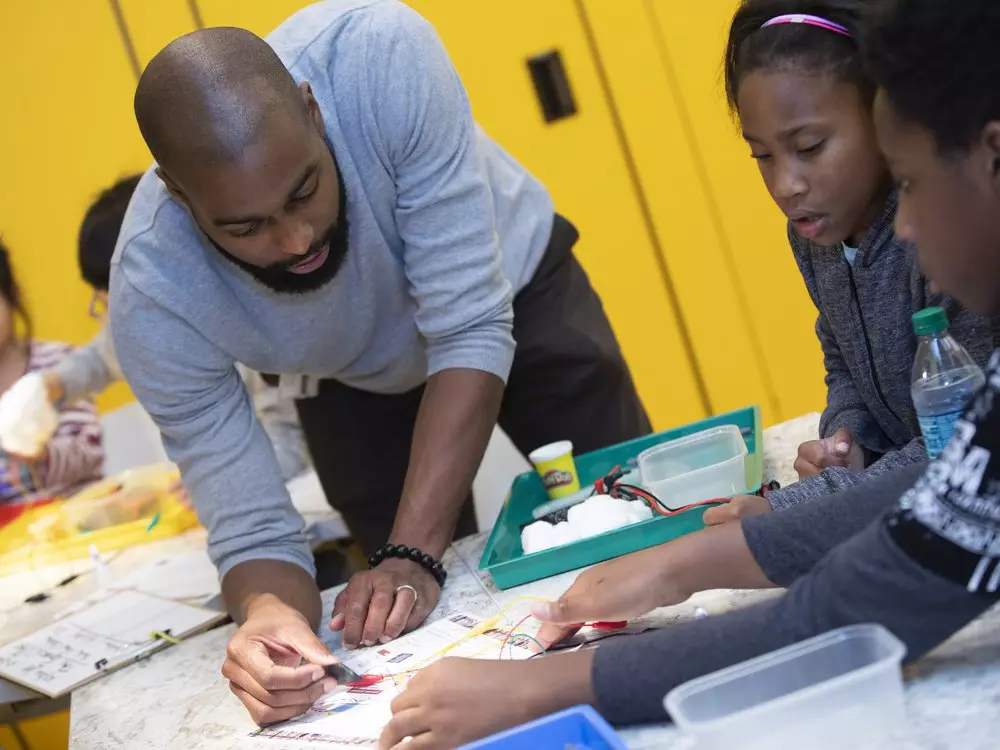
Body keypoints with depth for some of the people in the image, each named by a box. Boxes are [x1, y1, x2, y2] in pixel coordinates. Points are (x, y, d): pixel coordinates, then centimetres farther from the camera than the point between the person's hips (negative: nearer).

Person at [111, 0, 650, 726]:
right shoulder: (152, 297, -35)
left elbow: (472, 327, -37)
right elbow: (251, 526, -28)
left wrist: (415, 553, -42)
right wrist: (271, 616, -50)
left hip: (510, 278, 0)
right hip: (356, 380, 1)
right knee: (420, 618, 3)